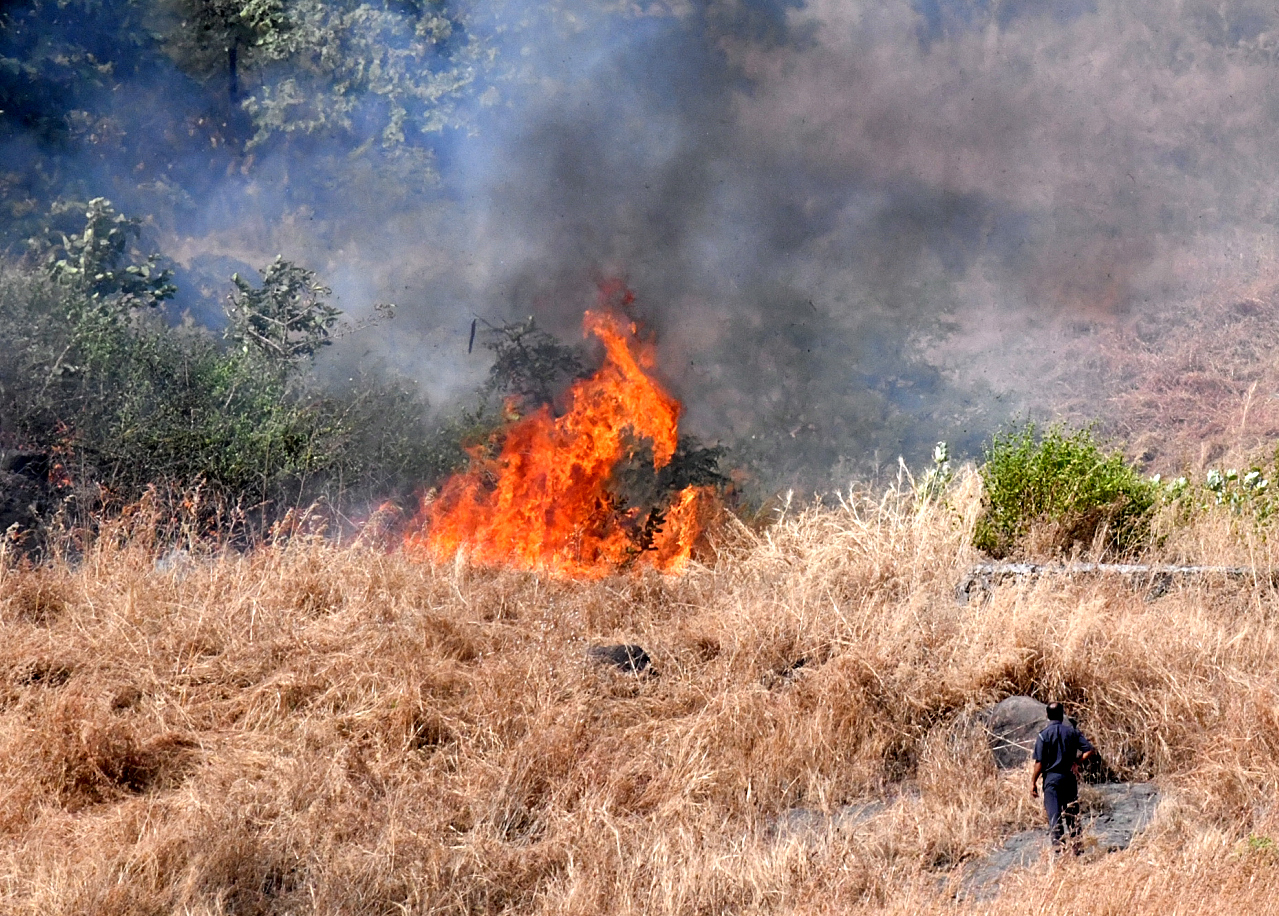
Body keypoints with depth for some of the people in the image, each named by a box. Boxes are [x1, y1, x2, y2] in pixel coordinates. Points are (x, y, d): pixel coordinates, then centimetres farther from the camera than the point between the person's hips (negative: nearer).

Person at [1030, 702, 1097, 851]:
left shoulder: (1043, 735, -7)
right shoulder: (1072, 731, 1)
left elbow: (1039, 762, -9)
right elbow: (1090, 750, -5)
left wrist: (1033, 782, -3)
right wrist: (1077, 760, 8)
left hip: (1051, 777, -3)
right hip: (1070, 776, 3)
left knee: (1053, 812, -5)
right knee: (1072, 810, 16)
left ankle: (1056, 841, -19)